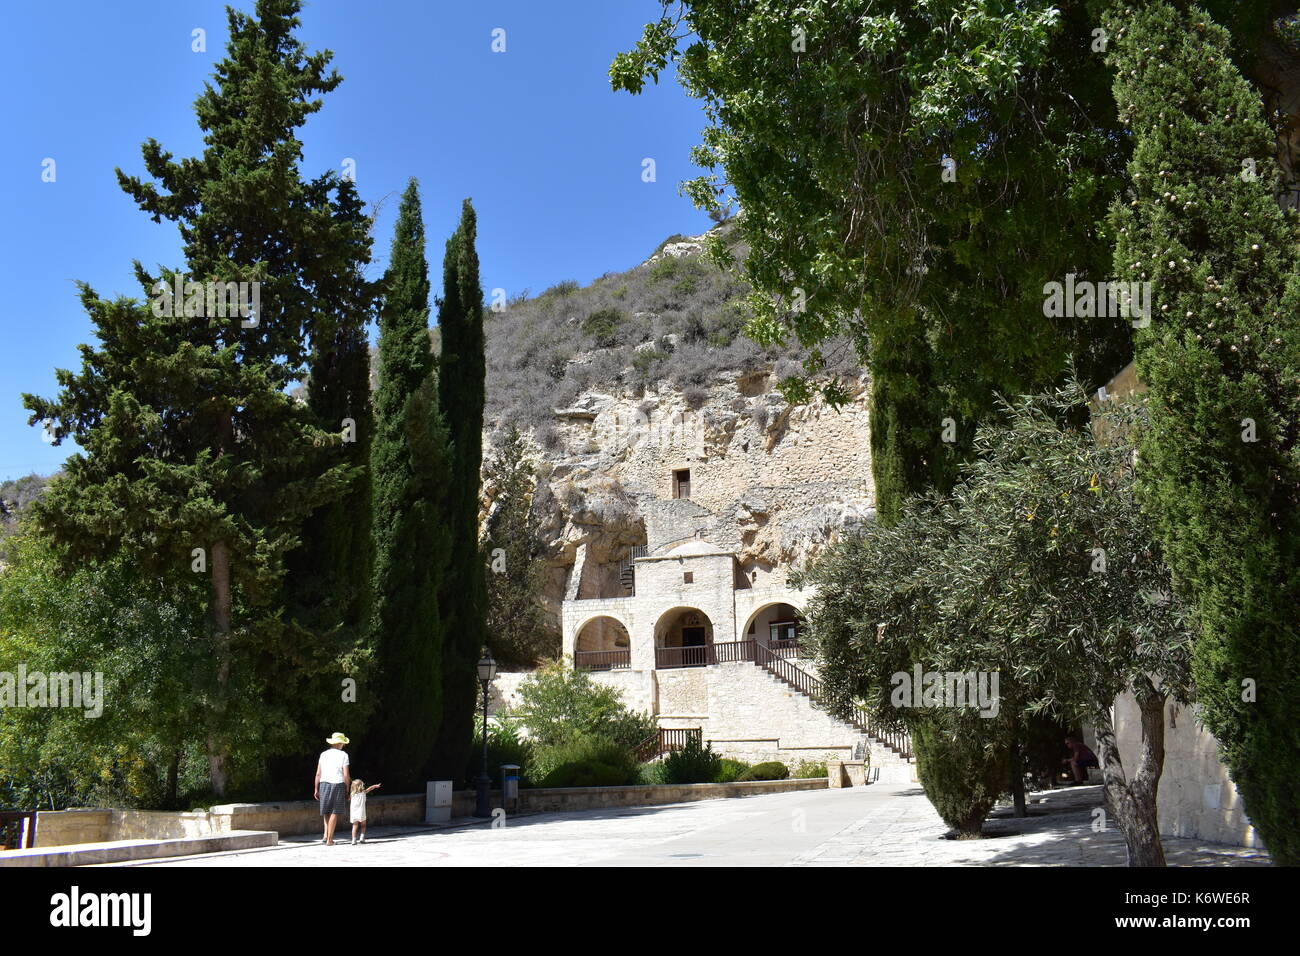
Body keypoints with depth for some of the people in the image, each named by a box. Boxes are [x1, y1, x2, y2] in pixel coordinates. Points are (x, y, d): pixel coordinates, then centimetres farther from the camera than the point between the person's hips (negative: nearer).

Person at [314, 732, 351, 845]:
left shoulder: (323, 754, 8)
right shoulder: (343, 755, -2)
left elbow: (318, 773, 5)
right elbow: (346, 775, -7)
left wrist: (316, 789, 11)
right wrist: (347, 789, 1)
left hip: (324, 784, 3)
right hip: (338, 784, -3)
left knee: (327, 811, 19)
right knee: (334, 812, 2)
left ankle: (326, 835, 11)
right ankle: (329, 839, 1)